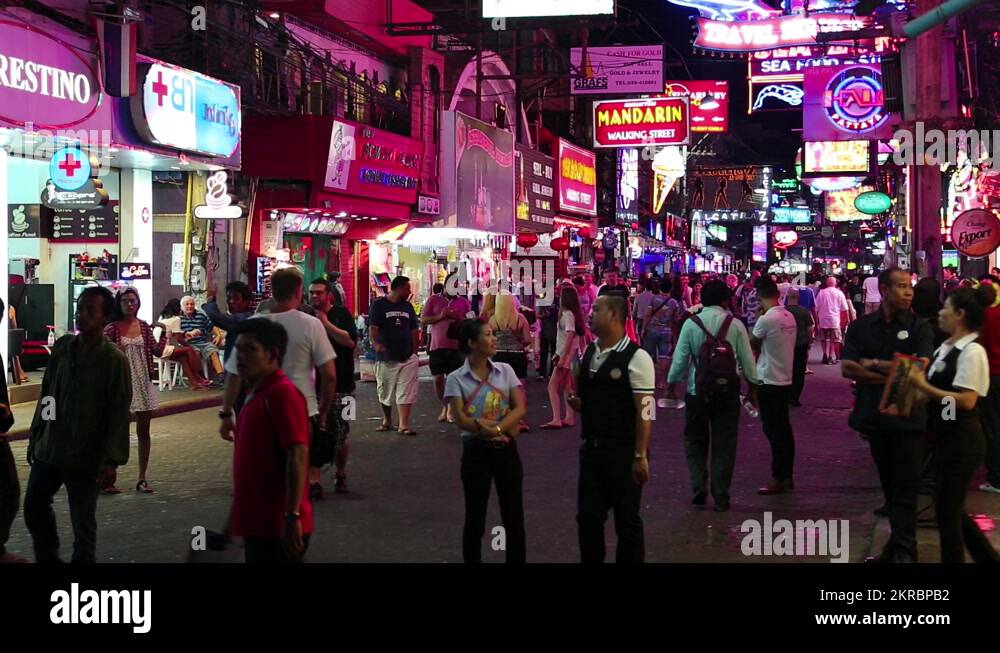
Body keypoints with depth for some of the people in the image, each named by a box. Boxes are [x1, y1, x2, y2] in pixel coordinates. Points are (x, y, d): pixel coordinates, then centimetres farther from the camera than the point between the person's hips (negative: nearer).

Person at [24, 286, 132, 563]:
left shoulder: (114, 360, -13)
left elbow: (119, 414, -13)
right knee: (34, 508, 18)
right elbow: (46, 395, 11)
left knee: (83, 522, 5)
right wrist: (35, 437, 12)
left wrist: (112, 459, -17)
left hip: (84, 456, -6)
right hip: (48, 449, 6)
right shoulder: (62, 347, 3)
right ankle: (47, 558, 38)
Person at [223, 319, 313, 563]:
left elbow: (298, 455, -23)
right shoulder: (258, 393, 13)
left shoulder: (283, 392, -16)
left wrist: (292, 518, -26)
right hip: (259, 523, 10)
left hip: (277, 526, -9)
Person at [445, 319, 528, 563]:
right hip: (476, 451, -3)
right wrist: (498, 429, -19)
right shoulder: (456, 379, -6)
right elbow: (462, 421, -14)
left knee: (514, 517, 8)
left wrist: (496, 428, -21)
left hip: (506, 449, 3)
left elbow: (520, 408, -6)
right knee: (475, 518, 5)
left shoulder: (505, 371, 2)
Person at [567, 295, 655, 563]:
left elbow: (644, 412, -15)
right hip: (591, 449, 6)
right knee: (588, 516, 11)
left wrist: (640, 456, -17)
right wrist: (576, 402, -2)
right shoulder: (588, 353, 7)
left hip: (623, 453, -6)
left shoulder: (636, 358, -14)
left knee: (627, 521, 8)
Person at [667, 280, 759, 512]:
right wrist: (752, 388, 12)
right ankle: (721, 497, 11)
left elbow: (680, 358, -2)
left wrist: (670, 385, 11)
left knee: (695, 440, 17)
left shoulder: (691, 324, -4)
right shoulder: (735, 325, -3)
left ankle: (699, 486, 3)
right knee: (724, 444, 9)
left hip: (698, 391, 0)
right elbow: (747, 359, -1)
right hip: (728, 391, 0)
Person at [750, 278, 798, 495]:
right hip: (785, 379, 8)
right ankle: (787, 477, 19)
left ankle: (778, 479, 2)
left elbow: (751, 343, -5)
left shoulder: (766, 319, -18)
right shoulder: (790, 317, 5)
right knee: (784, 428, 13)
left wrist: (757, 318, 6)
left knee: (773, 431, -2)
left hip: (769, 381, -8)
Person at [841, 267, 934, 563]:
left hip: (908, 417, -3)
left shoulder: (920, 328, -4)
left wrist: (875, 364, -10)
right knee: (889, 483, 12)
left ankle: (903, 550, 2)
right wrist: (895, 374, -14)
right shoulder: (861, 326, 3)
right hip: (875, 416, 3)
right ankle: (898, 544, 22)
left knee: (905, 485, -2)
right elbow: (848, 369, -7)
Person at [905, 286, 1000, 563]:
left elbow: (966, 401, -26)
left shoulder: (972, 352, -18)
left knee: (947, 510, 2)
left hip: (962, 442, -9)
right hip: (946, 438, 9)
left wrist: (923, 386, -22)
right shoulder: (946, 348, 8)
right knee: (950, 508, 17)